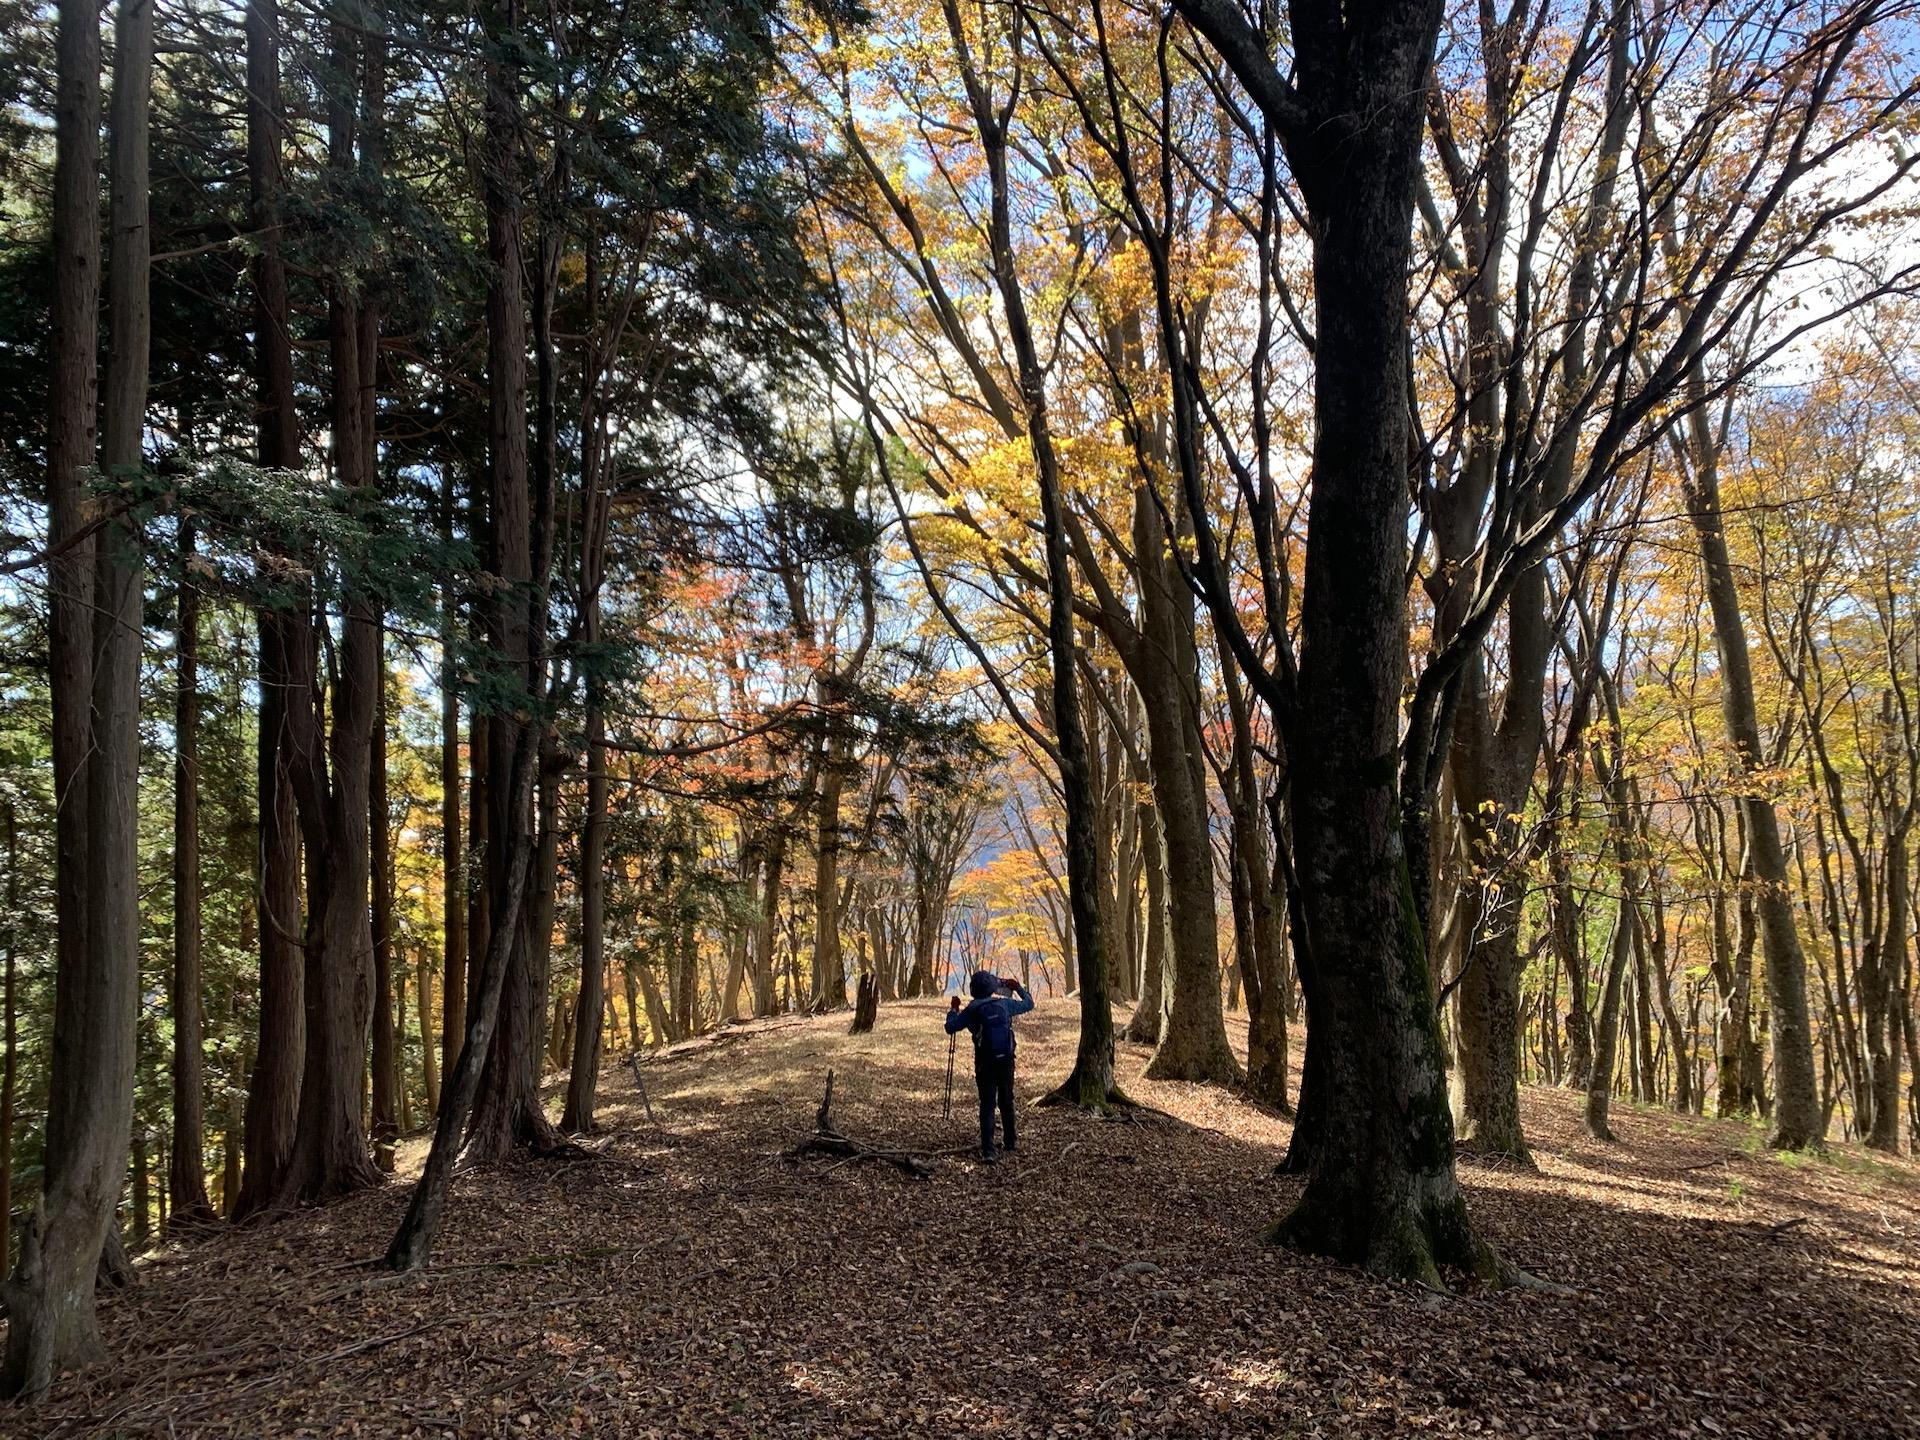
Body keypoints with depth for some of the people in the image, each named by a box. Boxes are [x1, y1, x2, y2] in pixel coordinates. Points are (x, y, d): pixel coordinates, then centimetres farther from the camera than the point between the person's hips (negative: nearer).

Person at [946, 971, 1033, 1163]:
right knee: (1006, 1102, 18)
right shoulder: (1004, 1004, -3)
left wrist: (954, 1009, 19)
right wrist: (1018, 988, 28)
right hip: (1006, 1061, 2)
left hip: (985, 1064, -2)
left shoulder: (971, 1011, -6)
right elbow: (1028, 1003, 13)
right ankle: (1011, 1142, 31)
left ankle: (988, 1151, -9)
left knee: (987, 1106, 0)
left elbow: (950, 1028, 4)